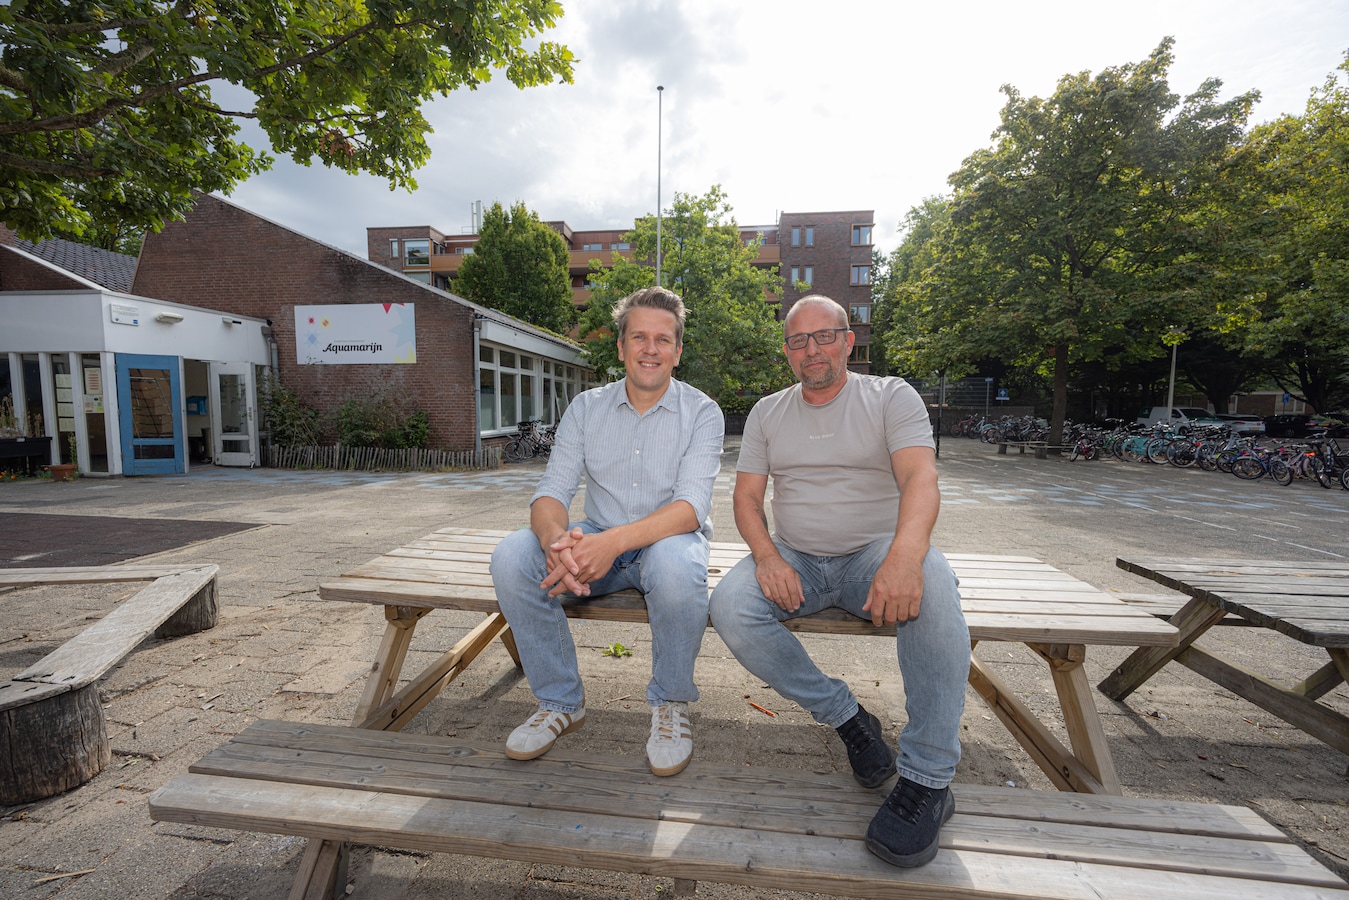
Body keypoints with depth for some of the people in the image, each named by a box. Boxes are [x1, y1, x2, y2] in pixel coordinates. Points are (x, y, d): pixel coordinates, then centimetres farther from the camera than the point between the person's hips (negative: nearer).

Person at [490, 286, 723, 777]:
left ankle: (671, 704, -6)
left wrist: (612, 542, -37)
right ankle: (561, 702, 0)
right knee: (511, 557, -22)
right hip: (595, 541, 3)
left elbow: (691, 506, -20)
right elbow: (551, 491, -6)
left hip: (667, 539, -2)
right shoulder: (586, 408, 2)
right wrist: (555, 539, -32)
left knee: (677, 567, -37)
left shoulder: (701, 413, -7)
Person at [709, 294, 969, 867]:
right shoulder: (767, 412, 10)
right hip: (794, 560, 3)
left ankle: (927, 778, -17)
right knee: (729, 608, -25)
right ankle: (846, 718, -5)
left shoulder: (891, 396, 1)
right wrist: (766, 556, -16)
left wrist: (904, 556, -36)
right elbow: (746, 497, 5)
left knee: (931, 587, -35)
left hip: (875, 553, -2)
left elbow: (920, 478, -16)